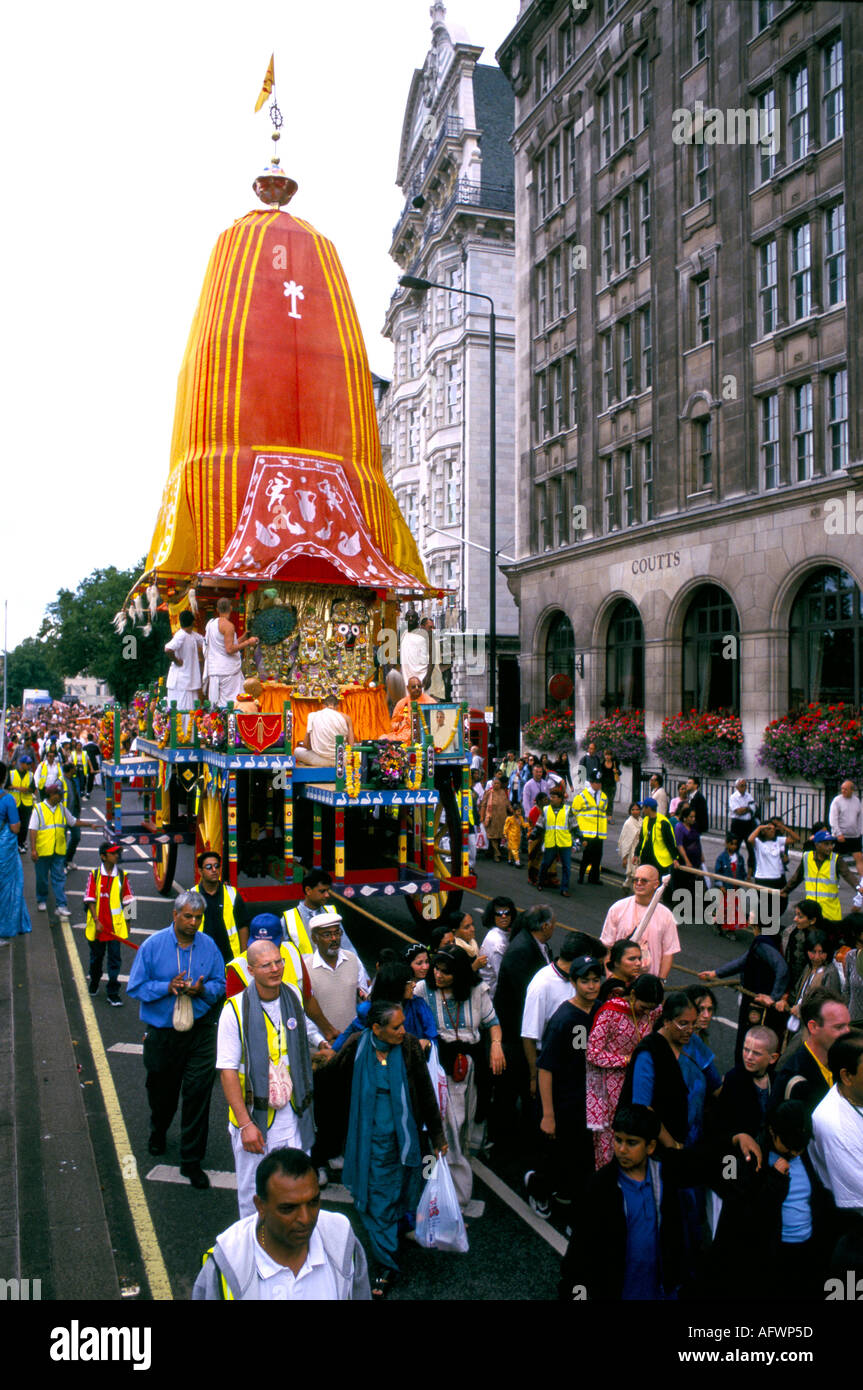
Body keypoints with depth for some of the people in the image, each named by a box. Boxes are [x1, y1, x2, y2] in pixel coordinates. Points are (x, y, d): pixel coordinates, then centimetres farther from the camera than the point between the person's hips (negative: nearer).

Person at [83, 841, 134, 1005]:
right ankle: (94, 982, 42)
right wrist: (96, 921, -13)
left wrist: (127, 922, 9)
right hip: (97, 926, 0)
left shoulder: (122, 876, -1)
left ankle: (113, 993, 6)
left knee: (114, 959, -1)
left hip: (116, 927, 0)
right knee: (96, 957, 18)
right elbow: (90, 899, -7)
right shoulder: (95, 875, -6)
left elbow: (127, 900, 7)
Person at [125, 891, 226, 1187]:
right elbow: (135, 987, -6)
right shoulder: (153, 945, -6)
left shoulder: (208, 946, -1)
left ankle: (192, 1160, 9)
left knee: (198, 1094, -3)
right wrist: (168, 988, -20)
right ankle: (158, 1133, 51)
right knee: (162, 1090, 19)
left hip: (200, 1032, 0)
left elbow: (220, 984, 4)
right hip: (162, 1034, 0)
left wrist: (203, 990, -18)